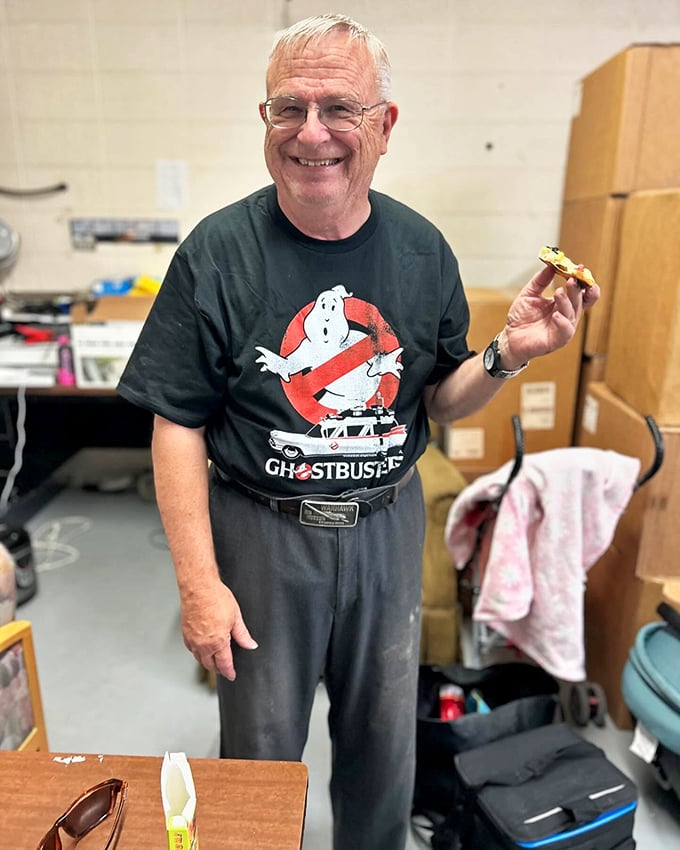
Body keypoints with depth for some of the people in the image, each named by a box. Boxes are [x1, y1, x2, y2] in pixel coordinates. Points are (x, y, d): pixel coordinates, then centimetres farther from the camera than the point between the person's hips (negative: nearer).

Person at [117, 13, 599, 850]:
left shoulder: (422, 249, -4)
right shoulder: (218, 251, -13)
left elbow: (438, 402, 4)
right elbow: (178, 426, -11)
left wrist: (509, 352, -16)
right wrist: (198, 582, -13)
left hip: (387, 525, 3)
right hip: (262, 533, -2)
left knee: (383, 737, 24)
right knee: (260, 745, 20)